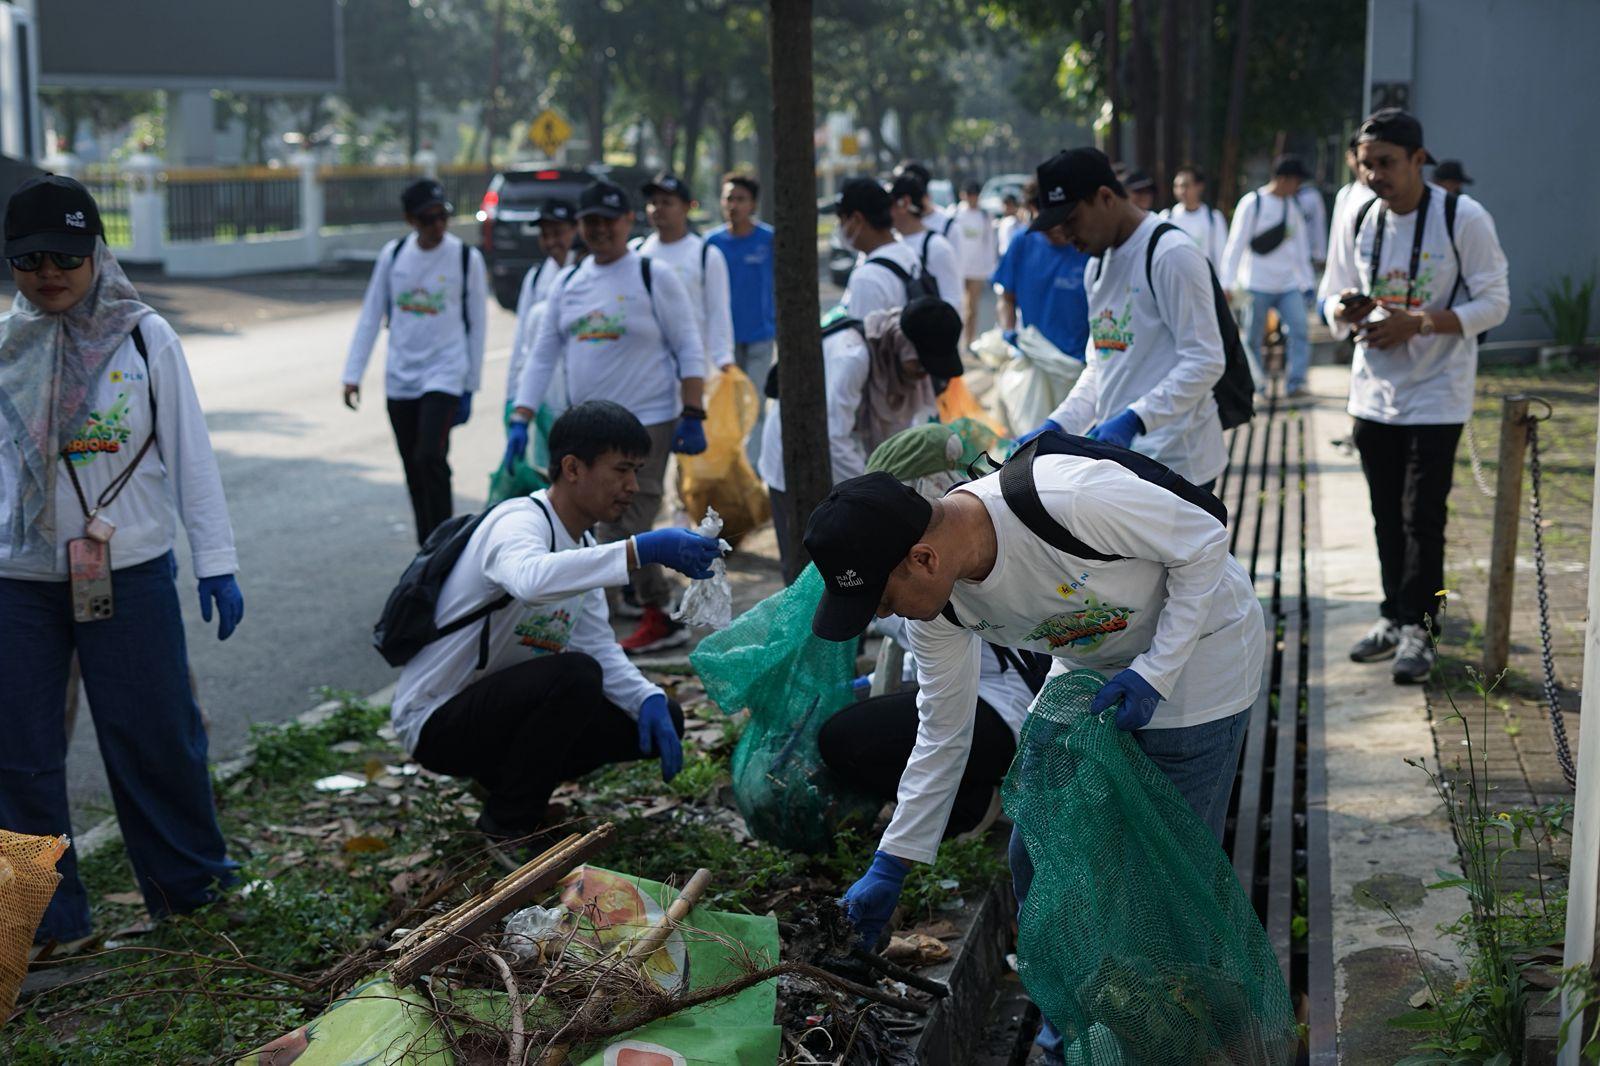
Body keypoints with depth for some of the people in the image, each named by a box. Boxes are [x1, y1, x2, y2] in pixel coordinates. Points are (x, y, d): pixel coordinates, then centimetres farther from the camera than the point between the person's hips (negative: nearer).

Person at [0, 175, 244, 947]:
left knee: (156, 734, 7)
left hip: (131, 571, -2)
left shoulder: (144, 338, -2)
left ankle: (191, 881, 27)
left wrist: (216, 562, -1)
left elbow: (190, 454, 1)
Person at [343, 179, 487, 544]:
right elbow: (371, 315, 8)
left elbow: (477, 325, 2)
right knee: (414, 471, 9)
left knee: (430, 457, -20)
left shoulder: (467, 258, -4)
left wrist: (470, 386, 2)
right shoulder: (393, 254, 3)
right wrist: (353, 373, 3)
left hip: (444, 376, -4)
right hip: (400, 378, 4)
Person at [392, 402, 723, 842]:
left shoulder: (583, 544, 8)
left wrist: (649, 699, -14)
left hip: (503, 704, 9)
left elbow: (597, 647, 5)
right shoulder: (520, 521, -21)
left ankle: (510, 776, 12)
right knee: (574, 675, -33)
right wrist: (641, 550, -49)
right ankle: (507, 827, -14)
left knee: (662, 720, -1)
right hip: (435, 720, -9)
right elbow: (531, 579, -46)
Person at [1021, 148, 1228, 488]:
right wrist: (1055, 426, 7)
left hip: (1175, 460, -8)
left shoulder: (1171, 253, -12)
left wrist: (1133, 420, -26)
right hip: (1116, 454, 8)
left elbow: (1205, 362, -17)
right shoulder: (1099, 265, 18)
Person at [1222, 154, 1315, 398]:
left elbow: (1301, 247, 15)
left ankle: (1296, 383, -6)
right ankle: (1257, 386, 16)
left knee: (1300, 332, -10)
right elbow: (1236, 245, -7)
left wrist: (1307, 282, 12)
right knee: (1253, 339, 4)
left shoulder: (1292, 206, 11)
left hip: (1288, 285, 4)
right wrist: (1227, 284, -10)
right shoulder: (1252, 203, -6)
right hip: (1257, 285, -4)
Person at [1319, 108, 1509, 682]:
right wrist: (1346, 312, -15)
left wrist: (1416, 323, -21)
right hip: (1373, 393, 5)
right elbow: (1334, 304, 11)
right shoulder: (1357, 224, 3)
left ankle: (1418, 628, 4)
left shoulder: (1464, 218, -11)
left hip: (1436, 394, -5)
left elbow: (1494, 303, -10)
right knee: (1387, 515, 12)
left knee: (1422, 516, -5)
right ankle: (1394, 617, 24)